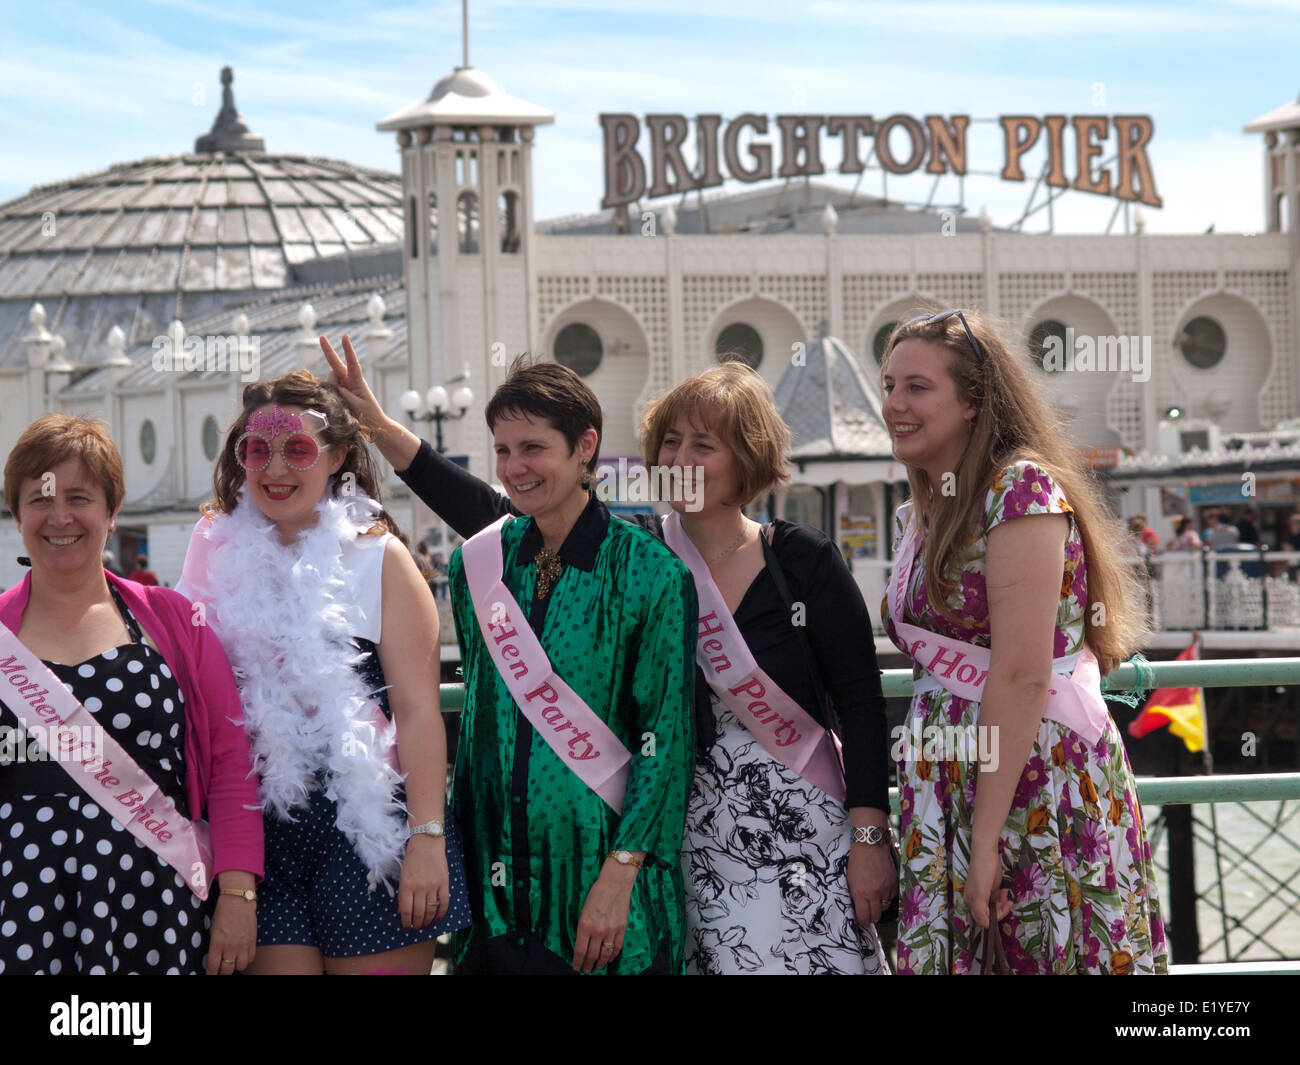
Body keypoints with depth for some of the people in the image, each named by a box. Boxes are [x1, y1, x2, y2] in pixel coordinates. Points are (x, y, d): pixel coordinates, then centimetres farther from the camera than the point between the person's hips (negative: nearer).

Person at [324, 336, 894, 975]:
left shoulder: (803, 562, -2)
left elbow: (860, 701, -1)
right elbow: (492, 517, 0)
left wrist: (869, 838, -6)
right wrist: (380, 429, -5)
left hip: (799, 842, -2)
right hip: (679, 845, 2)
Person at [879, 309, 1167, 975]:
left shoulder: (1020, 489, -12)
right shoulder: (918, 517, 15)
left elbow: (1023, 677, -18)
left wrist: (987, 835, -21)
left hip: (1037, 783, -8)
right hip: (946, 785, 8)